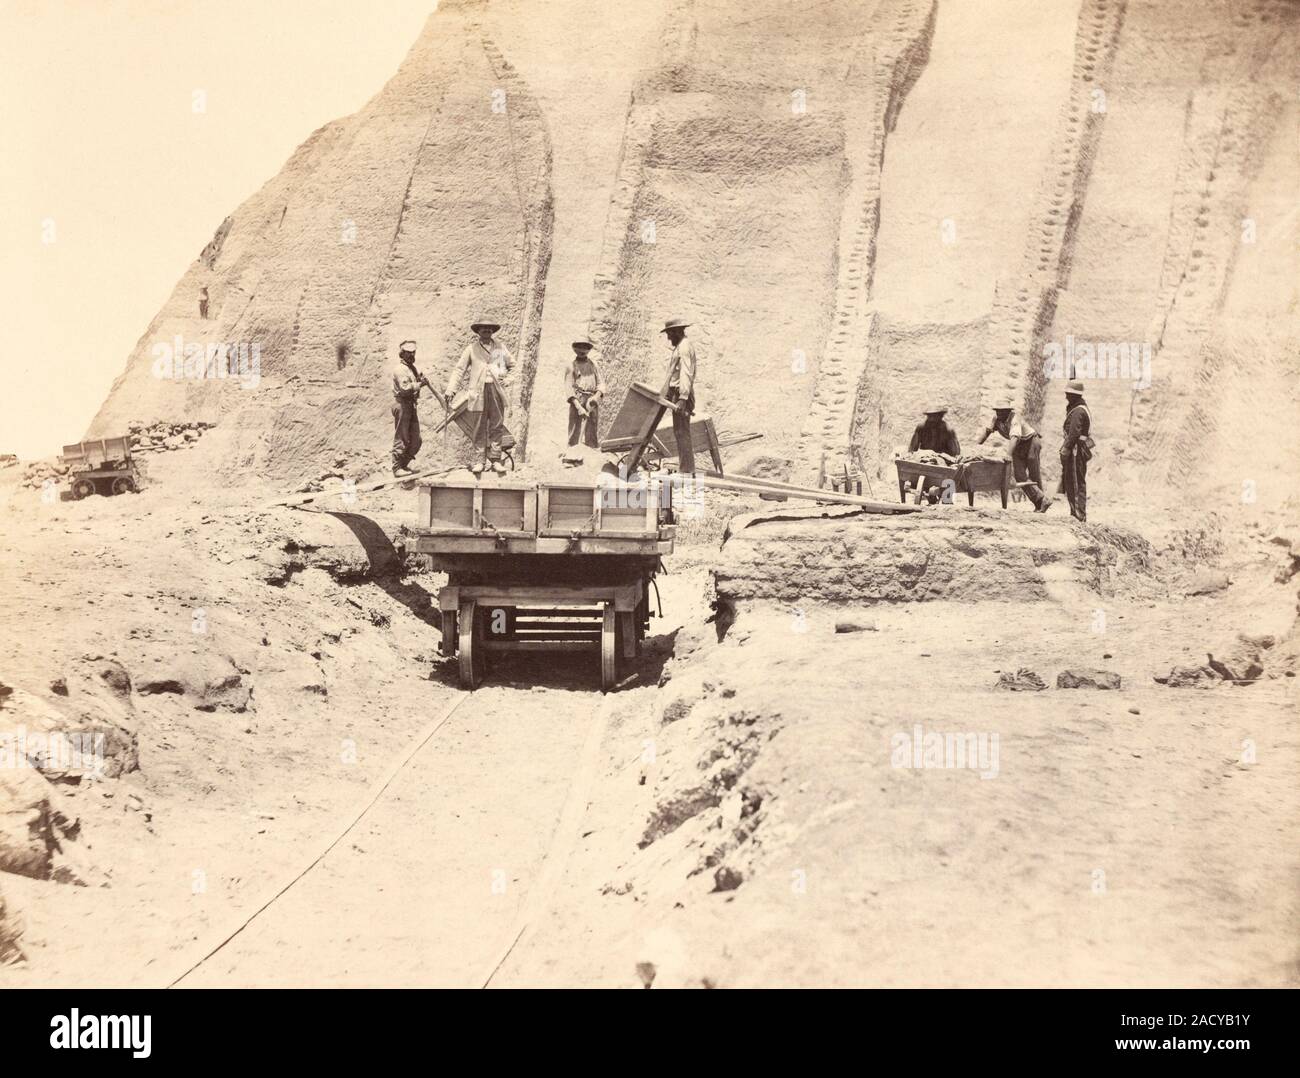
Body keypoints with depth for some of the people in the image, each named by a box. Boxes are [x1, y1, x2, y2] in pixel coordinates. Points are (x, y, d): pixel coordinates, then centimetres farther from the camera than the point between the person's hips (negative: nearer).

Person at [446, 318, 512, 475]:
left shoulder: (500, 347, 13)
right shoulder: (472, 348, 6)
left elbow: (512, 364, 26)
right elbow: (459, 369, 3)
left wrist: (504, 377, 10)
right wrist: (451, 390, -5)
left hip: (496, 391, 2)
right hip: (478, 391, -2)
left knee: (497, 427, 2)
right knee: (479, 428, 0)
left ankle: (495, 459, 8)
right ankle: (479, 461, 5)